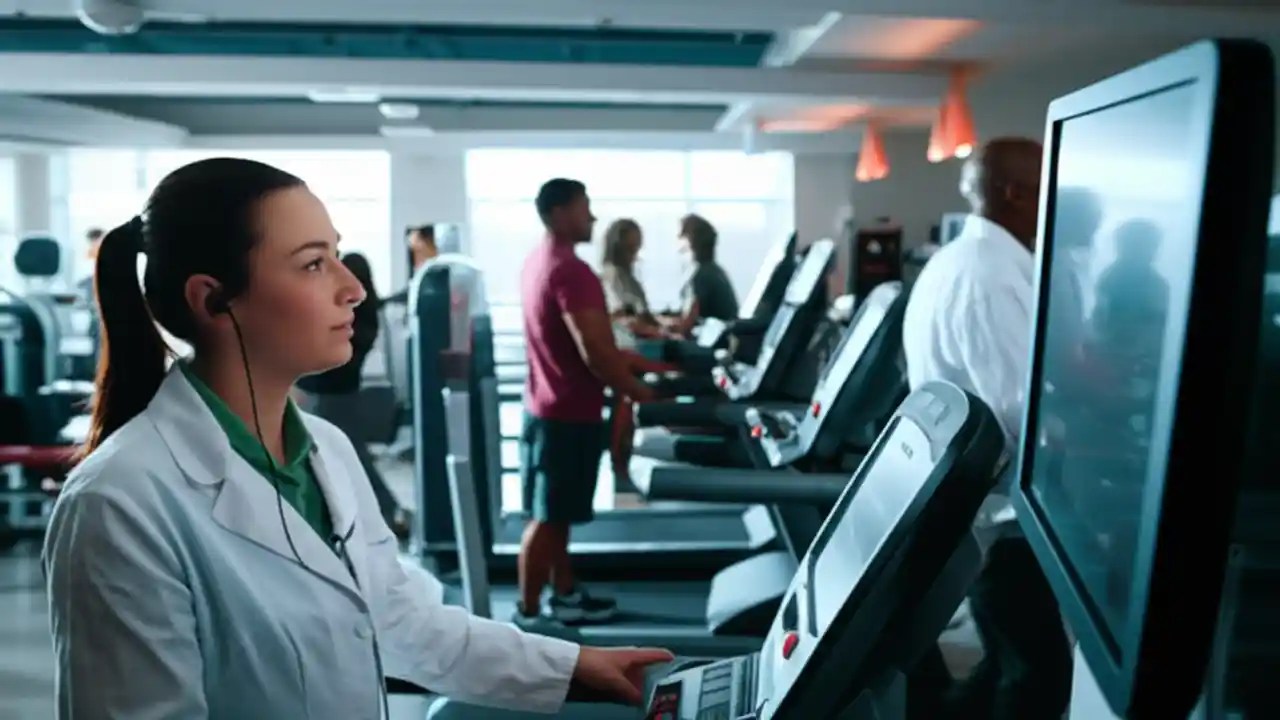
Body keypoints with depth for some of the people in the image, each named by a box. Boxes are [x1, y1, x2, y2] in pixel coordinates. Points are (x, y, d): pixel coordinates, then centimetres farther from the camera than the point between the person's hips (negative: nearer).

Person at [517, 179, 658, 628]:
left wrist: (639, 366, 18)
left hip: (549, 407, 10)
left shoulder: (539, 262, 12)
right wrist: (640, 393, -13)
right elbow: (594, 352, -25)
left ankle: (565, 595, 29)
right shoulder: (570, 270, -21)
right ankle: (528, 615, 10)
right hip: (567, 413, -10)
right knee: (548, 517, 0)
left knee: (554, 513, 17)